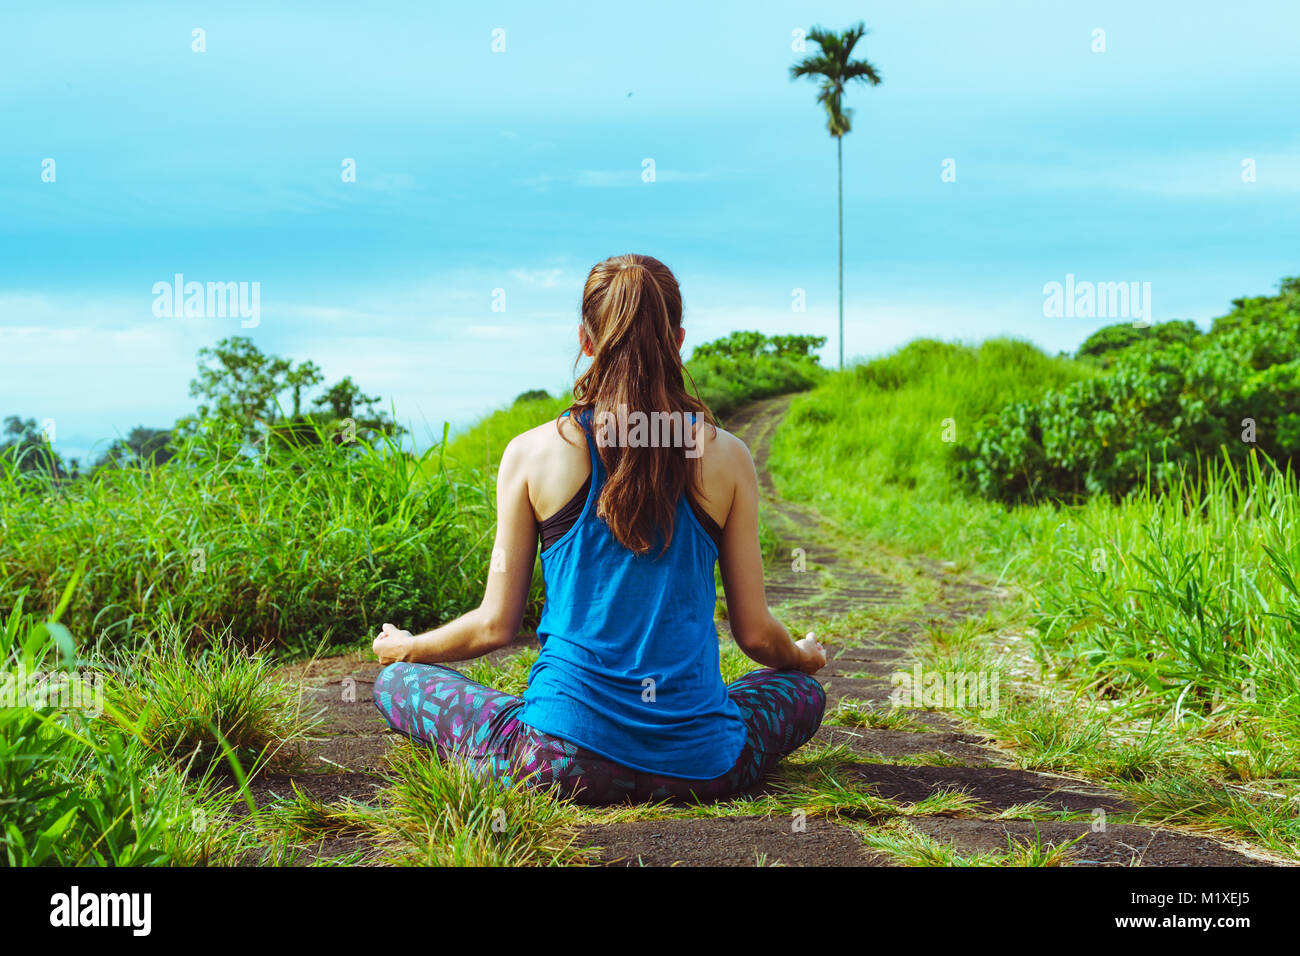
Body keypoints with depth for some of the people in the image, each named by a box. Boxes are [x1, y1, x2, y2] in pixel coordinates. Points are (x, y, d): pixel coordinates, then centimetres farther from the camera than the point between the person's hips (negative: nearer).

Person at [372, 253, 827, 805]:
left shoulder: (531, 453, -5)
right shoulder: (726, 457, -2)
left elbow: (495, 626, 1)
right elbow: (756, 635, 3)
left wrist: (404, 648, 22)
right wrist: (804, 657, 28)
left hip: (562, 763, -2)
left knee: (395, 684, 20)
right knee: (804, 691, 32)